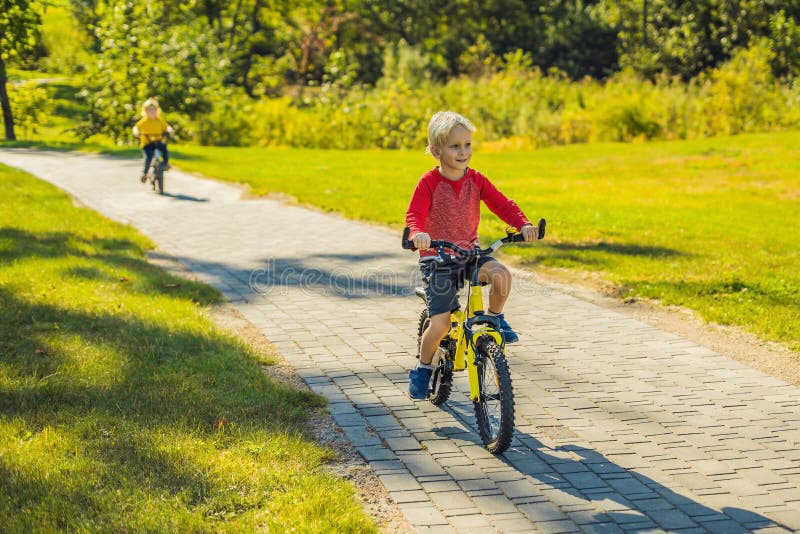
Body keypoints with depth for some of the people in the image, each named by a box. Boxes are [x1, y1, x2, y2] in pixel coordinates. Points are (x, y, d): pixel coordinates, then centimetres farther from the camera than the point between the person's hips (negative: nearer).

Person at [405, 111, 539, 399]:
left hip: (470, 251, 4)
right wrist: (417, 233, -46)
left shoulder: (476, 180, -1)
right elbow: (414, 215, -23)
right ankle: (422, 368, 15)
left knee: (502, 275, -28)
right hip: (437, 258, -3)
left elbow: (502, 204, -4)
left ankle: (495, 317, 2)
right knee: (440, 324, -10)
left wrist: (523, 224, -22)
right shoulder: (429, 183, -13)